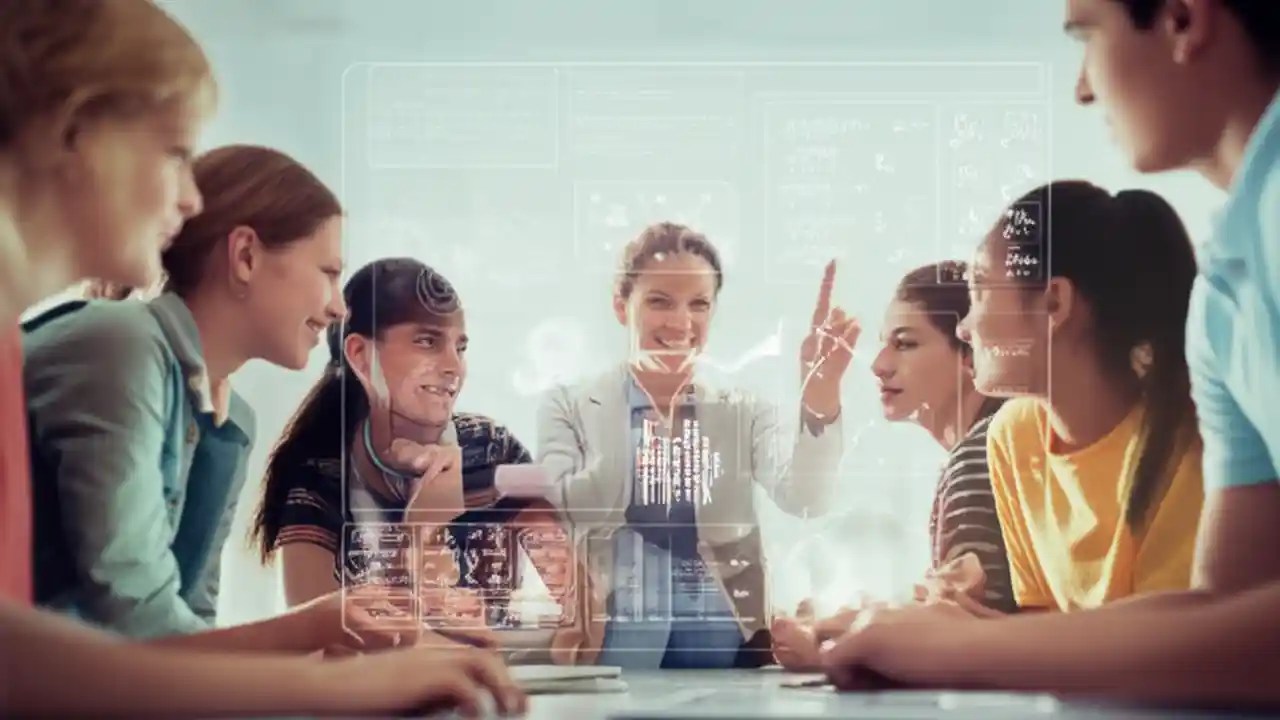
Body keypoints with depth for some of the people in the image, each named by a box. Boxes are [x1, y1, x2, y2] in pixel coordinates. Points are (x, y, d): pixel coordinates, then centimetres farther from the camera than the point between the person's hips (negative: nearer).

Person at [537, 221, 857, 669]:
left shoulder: (745, 414, 10)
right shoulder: (569, 407, 8)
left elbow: (803, 499, -8)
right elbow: (557, 515, -6)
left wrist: (820, 394, -26)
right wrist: (648, 441, -18)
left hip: (724, 643, 2)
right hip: (612, 646, -2)